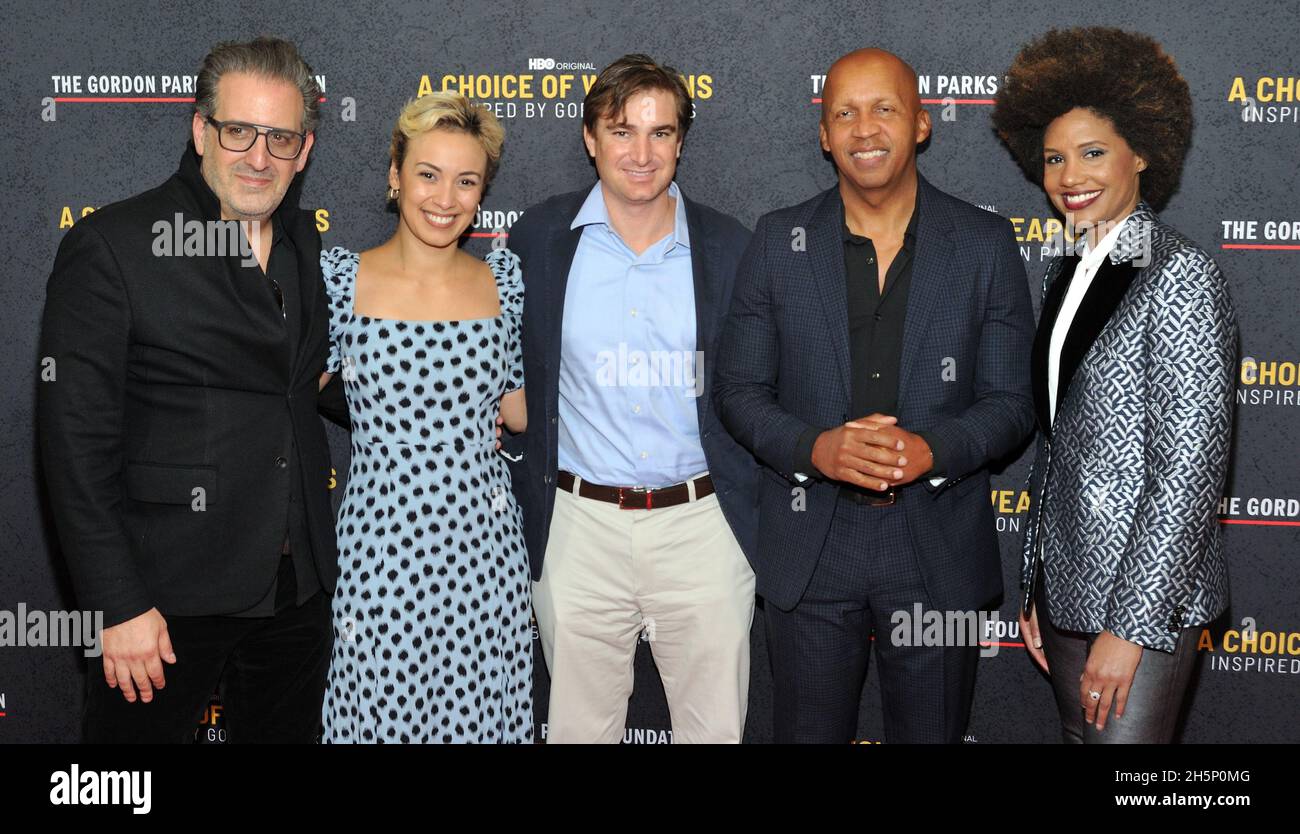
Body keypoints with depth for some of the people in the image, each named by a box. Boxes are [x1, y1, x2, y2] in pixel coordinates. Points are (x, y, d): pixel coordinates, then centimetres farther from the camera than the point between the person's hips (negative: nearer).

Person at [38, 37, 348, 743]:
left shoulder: (305, 242, 7)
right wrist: (118, 604, -17)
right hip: (172, 590, -5)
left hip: (299, 581, 6)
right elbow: (77, 440, -14)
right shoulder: (110, 246, -12)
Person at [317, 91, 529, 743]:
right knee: (378, 712, 8)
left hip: (484, 542, 2)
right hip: (379, 539, -2)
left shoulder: (504, 278, 3)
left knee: (484, 712, 11)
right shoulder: (341, 278, -4)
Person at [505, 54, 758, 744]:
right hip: (578, 529, 0)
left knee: (716, 727, 10)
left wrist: (756, 514, 3)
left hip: (704, 524, 0)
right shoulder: (536, 241, 0)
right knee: (577, 726, 12)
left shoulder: (727, 247, 1)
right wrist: (525, 497, 4)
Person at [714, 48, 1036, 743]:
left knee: (931, 734, 15)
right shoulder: (779, 242, 0)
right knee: (807, 734, 14)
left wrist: (933, 449, -20)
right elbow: (737, 387, 1)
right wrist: (814, 447, -18)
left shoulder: (985, 245, -2)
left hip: (940, 552, 0)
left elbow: (1011, 400, -1)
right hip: (809, 550, 1)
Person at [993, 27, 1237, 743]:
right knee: (1079, 734, 16)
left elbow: (1190, 468, -17)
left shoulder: (1181, 274, -13)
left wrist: (1131, 626, -18)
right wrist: (1036, 588, 13)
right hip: (1065, 578, 7)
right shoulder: (1067, 274, 10)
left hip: (1142, 592, -7)